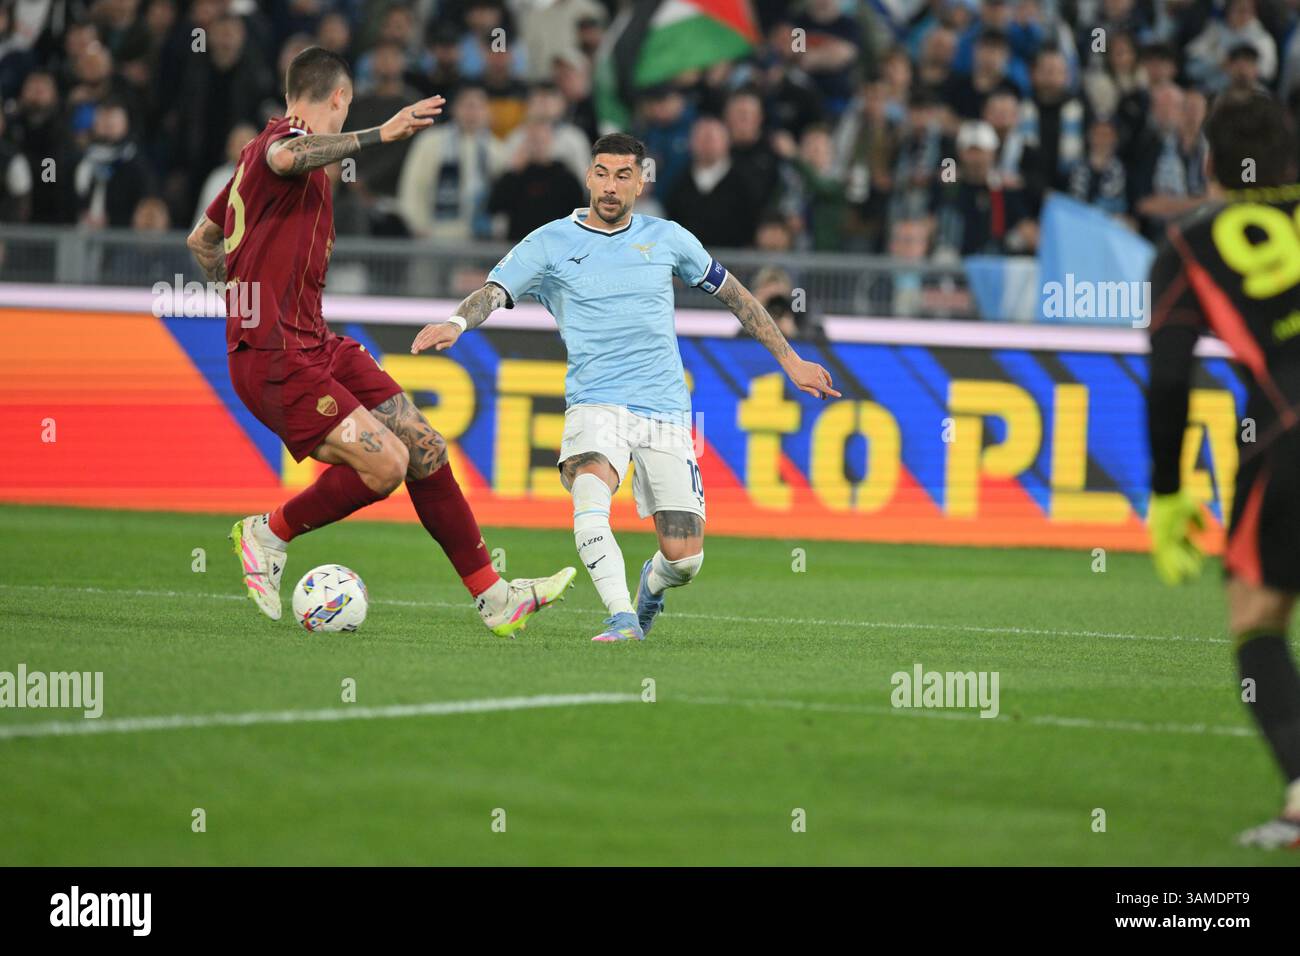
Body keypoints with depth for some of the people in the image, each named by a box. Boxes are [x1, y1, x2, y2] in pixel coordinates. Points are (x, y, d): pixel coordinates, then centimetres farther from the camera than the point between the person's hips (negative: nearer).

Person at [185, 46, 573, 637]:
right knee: (384, 464, -21)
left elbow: (202, 241, 32)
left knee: (425, 451, 4)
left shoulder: (257, 153, 21)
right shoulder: (280, 139, -10)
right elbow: (286, 158, -38)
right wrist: (381, 135, -41)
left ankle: (494, 599, 7)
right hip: (276, 359, -10)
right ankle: (268, 535, 1)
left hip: (315, 345, 10)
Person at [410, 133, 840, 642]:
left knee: (685, 560, -4)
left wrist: (791, 361, 23)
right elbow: (493, 291, -9)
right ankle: (622, 618, -34)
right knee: (589, 499, -35)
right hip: (595, 404, -2)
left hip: (665, 409, 2)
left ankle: (651, 583, 32)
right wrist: (457, 322, -33)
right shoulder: (550, 243, 3)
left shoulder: (666, 238, 10)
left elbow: (734, 293, 21)